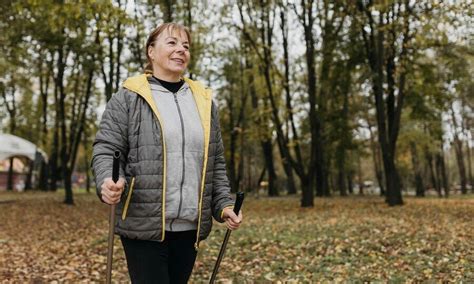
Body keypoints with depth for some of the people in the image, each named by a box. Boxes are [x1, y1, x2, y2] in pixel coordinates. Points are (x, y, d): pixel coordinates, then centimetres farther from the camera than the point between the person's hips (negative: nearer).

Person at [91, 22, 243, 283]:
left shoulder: (203, 100, 13)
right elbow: (105, 151, -5)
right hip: (144, 224, -4)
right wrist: (109, 182, -25)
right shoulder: (128, 98, 0)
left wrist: (224, 204, 7)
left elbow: (215, 162, 16)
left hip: (190, 227, 4)